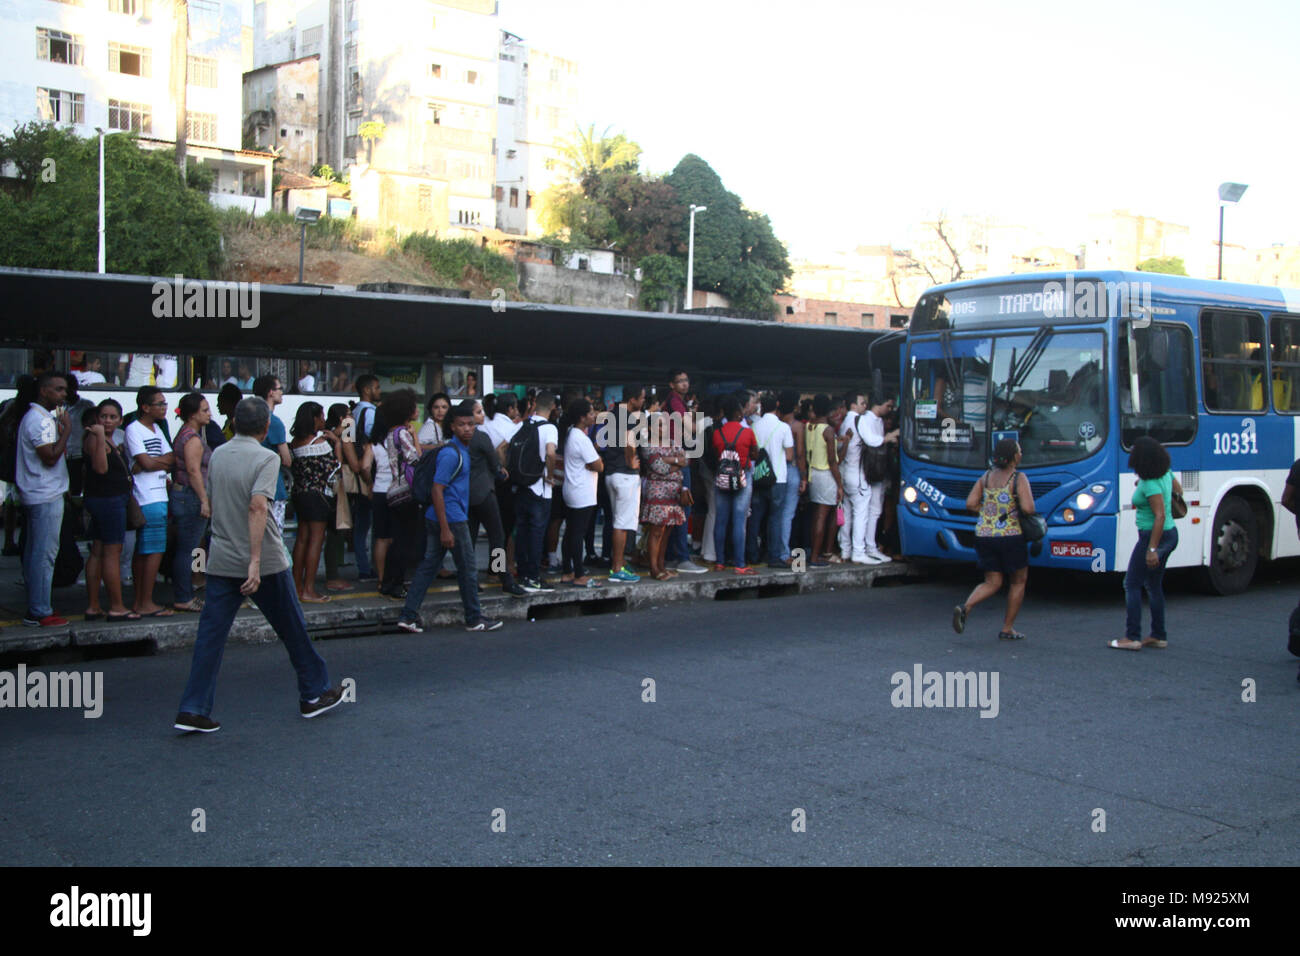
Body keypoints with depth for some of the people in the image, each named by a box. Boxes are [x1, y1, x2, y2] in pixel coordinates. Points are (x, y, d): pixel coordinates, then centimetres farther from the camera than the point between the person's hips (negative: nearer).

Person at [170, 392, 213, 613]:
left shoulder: (185, 434, 17)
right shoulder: (193, 438, -14)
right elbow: (194, 471, -19)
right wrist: (204, 501, -20)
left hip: (181, 495, 10)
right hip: (191, 497, -10)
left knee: (184, 550, 13)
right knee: (187, 551, -6)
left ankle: (183, 595, 19)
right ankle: (183, 599, -2)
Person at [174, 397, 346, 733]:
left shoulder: (217, 455, 8)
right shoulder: (266, 458, -11)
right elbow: (257, 506, -24)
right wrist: (256, 560, -27)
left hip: (221, 561, 5)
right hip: (266, 563, -5)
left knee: (210, 634, 4)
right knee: (293, 630, 10)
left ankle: (193, 710, -2)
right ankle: (314, 694, 22)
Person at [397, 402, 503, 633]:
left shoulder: (462, 450, 14)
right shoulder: (451, 453, -16)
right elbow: (437, 490, -20)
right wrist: (445, 529, -22)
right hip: (451, 519, -10)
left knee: (429, 566, 8)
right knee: (468, 569, 3)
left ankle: (408, 616, 8)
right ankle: (474, 619, 14)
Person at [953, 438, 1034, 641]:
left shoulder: (986, 477, 7)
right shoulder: (1019, 479, -9)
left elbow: (970, 504, 3)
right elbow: (1028, 508, -19)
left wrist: (990, 512, 12)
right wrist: (1016, 510, 2)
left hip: (983, 536, 5)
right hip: (1010, 536, -5)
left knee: (992, 583, 13)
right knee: (1019, 581, 15)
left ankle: (964, 607, -15)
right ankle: (1007, 628, 16)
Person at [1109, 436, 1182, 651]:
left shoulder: (1150, 484, -23)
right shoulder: (1166, 472, 3)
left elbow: (1161, 516, -27)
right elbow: (1178, 491, 22)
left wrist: (1152, 549, -27)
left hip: (1153, 536, -9)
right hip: (1170, 534, 9)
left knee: (1132, 585, -2)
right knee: (1154, 585, 16)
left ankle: (1132, 638, -3)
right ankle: (1159, 636, 20)